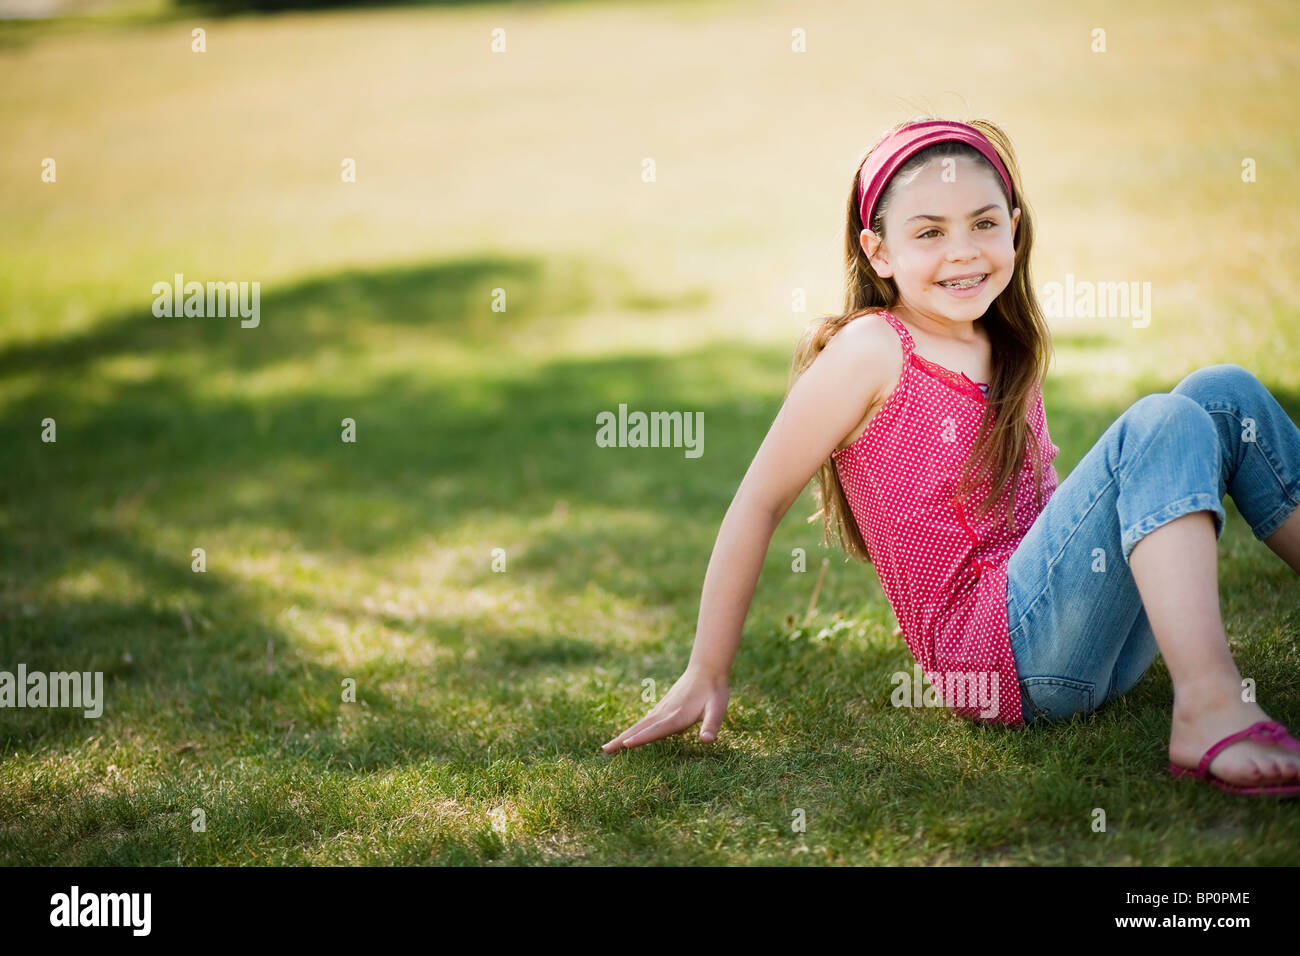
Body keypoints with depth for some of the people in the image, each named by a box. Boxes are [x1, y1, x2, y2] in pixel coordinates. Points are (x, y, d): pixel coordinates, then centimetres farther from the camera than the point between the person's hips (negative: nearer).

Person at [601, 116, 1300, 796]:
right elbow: (760, 500, -8)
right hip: (993, 650, -8)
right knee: (1160, 424, -22)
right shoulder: (870, 348, -9)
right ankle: (1211, 712, -35)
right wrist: (705, 677, -6)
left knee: (1223, 393, 2)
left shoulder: (1009, 350, 12)